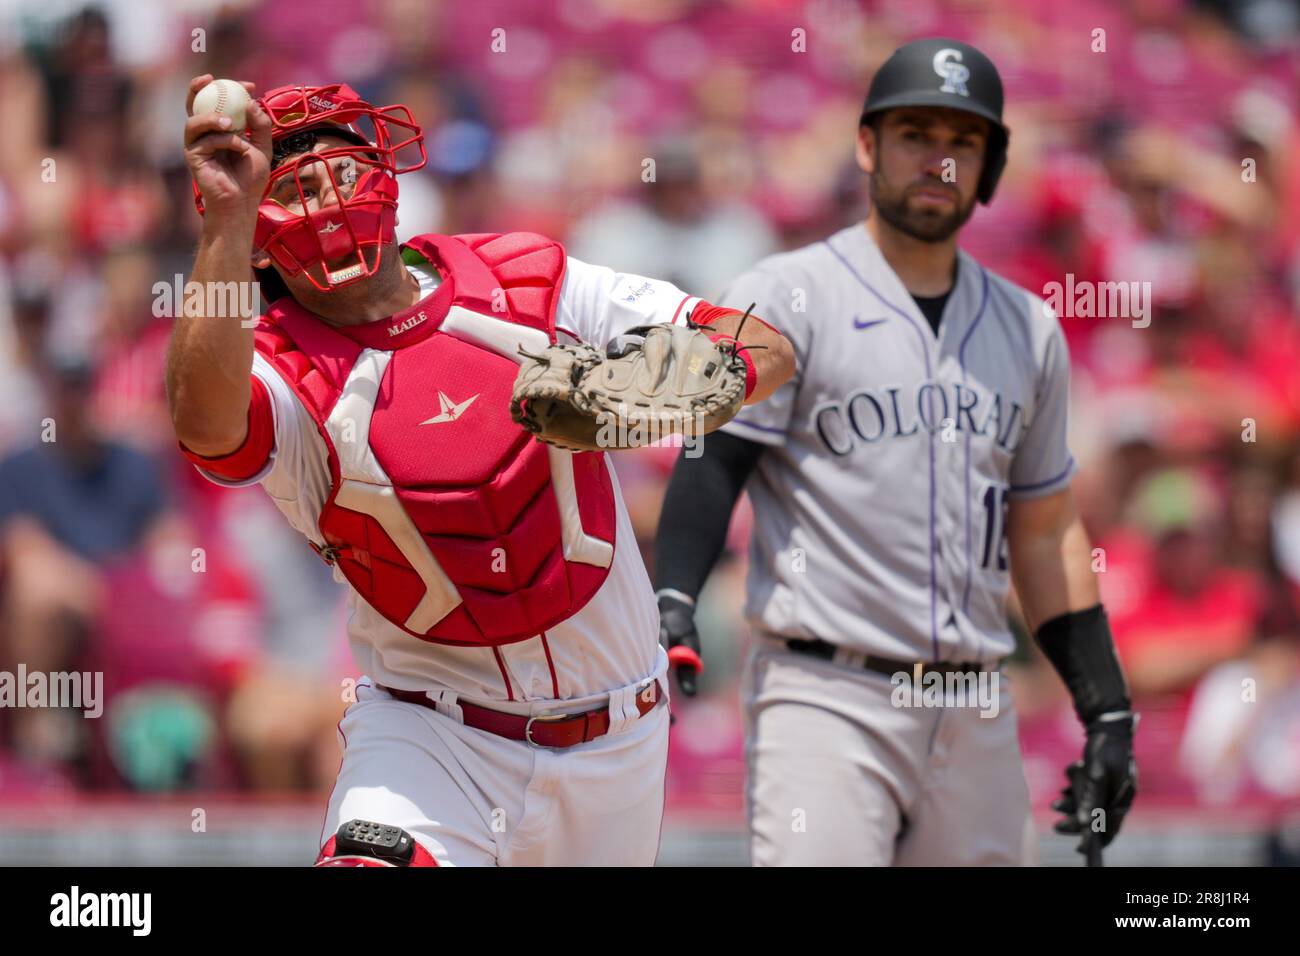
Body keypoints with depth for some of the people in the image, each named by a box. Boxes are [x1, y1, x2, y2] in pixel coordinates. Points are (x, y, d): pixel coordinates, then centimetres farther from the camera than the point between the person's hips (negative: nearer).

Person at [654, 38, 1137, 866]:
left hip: (978, 720, 5)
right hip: (828, 701, -5)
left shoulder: (1029, 331, 17)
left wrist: (1107, 710, 15)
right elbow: (713, 461, -9)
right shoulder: (788, 299, 0)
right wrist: (673, 600, -27)